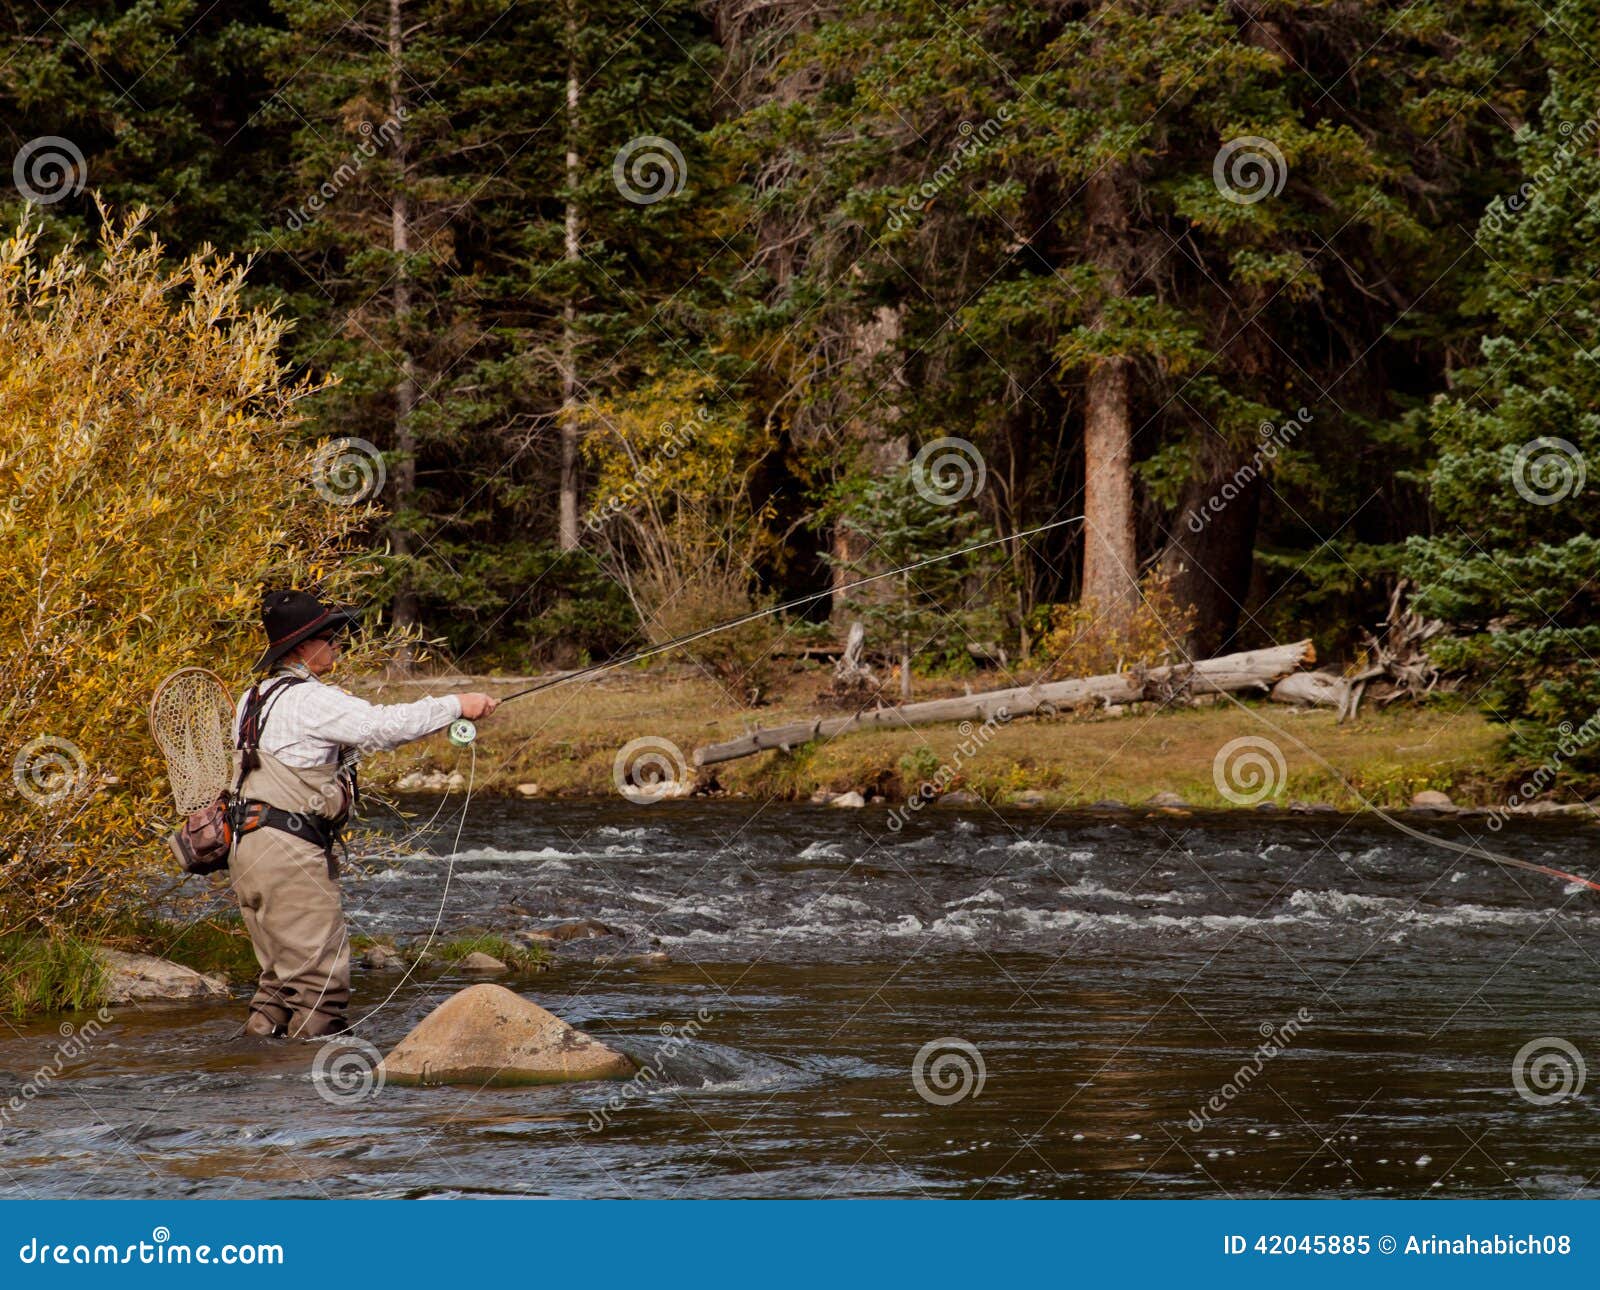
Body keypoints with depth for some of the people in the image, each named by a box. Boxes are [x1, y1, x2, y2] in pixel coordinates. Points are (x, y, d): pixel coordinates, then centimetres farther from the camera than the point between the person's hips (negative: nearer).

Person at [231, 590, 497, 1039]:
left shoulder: (254, 699, 17)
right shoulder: (307, 700, -13)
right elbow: (383, 726, -18)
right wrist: (456, 705, -8)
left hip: (249, 849, 10)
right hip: (291, 850, -10)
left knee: (282, 973, 15)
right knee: (321, 976, -7)